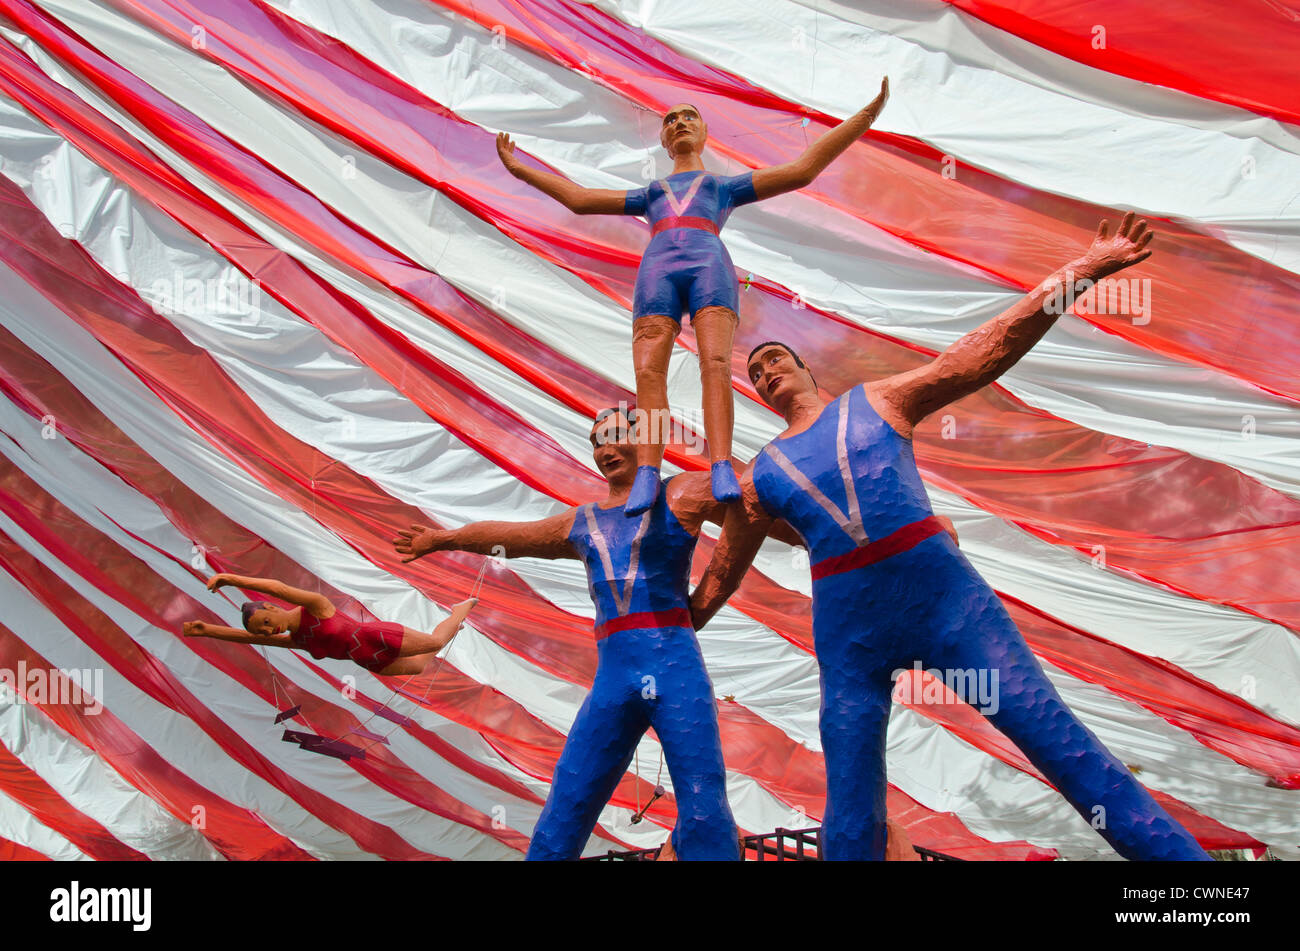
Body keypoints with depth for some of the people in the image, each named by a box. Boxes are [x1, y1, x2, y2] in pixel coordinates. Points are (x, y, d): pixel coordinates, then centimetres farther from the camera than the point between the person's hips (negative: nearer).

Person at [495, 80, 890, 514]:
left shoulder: (726, 186, 33)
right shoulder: (649, 194, 39)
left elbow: (803, 168, 29)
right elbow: (579, 198, 42)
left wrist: (866, 115, 26)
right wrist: (517, 167, 45)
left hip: (710, 264, -2)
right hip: (657, 268, 2)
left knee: (715, 363, -26)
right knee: (648, 372, -22)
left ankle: (721, 468, -40)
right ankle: (646, 476, -35)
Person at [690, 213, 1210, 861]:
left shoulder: (877, 400, 12)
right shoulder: (760, 477, 15)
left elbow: (988, 350, 6)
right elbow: (719, 578, 23)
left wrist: (1082, 270, -1)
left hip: (943, 591, -1)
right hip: (847, 627, 2)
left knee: (1051, 730, -6)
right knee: (849, 810, 3)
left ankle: (1175, 853, 2)